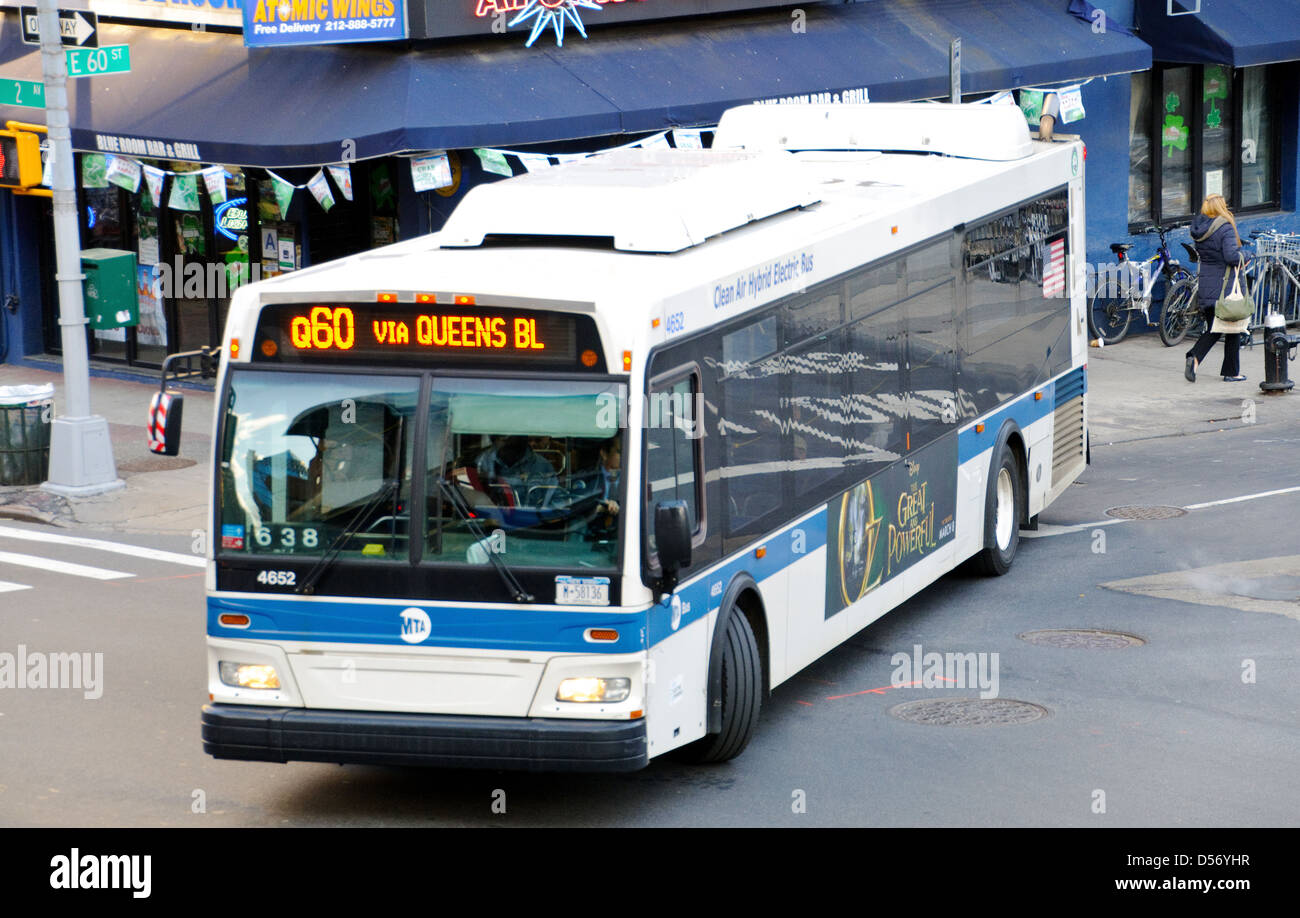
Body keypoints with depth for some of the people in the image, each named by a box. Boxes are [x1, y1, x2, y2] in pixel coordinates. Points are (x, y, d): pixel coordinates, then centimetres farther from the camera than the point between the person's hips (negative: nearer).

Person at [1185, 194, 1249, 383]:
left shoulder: (1199, 229, 6)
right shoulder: (1225, 229, -15)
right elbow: (1231, 256, -24)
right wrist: (1240, 257, -3)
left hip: (1206, 285, 6)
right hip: (1225, 285, -6)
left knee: (1213, 330, 14)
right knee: (1233, 330, 9)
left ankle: (1194, 357, -10)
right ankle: (1231, 372, 14)